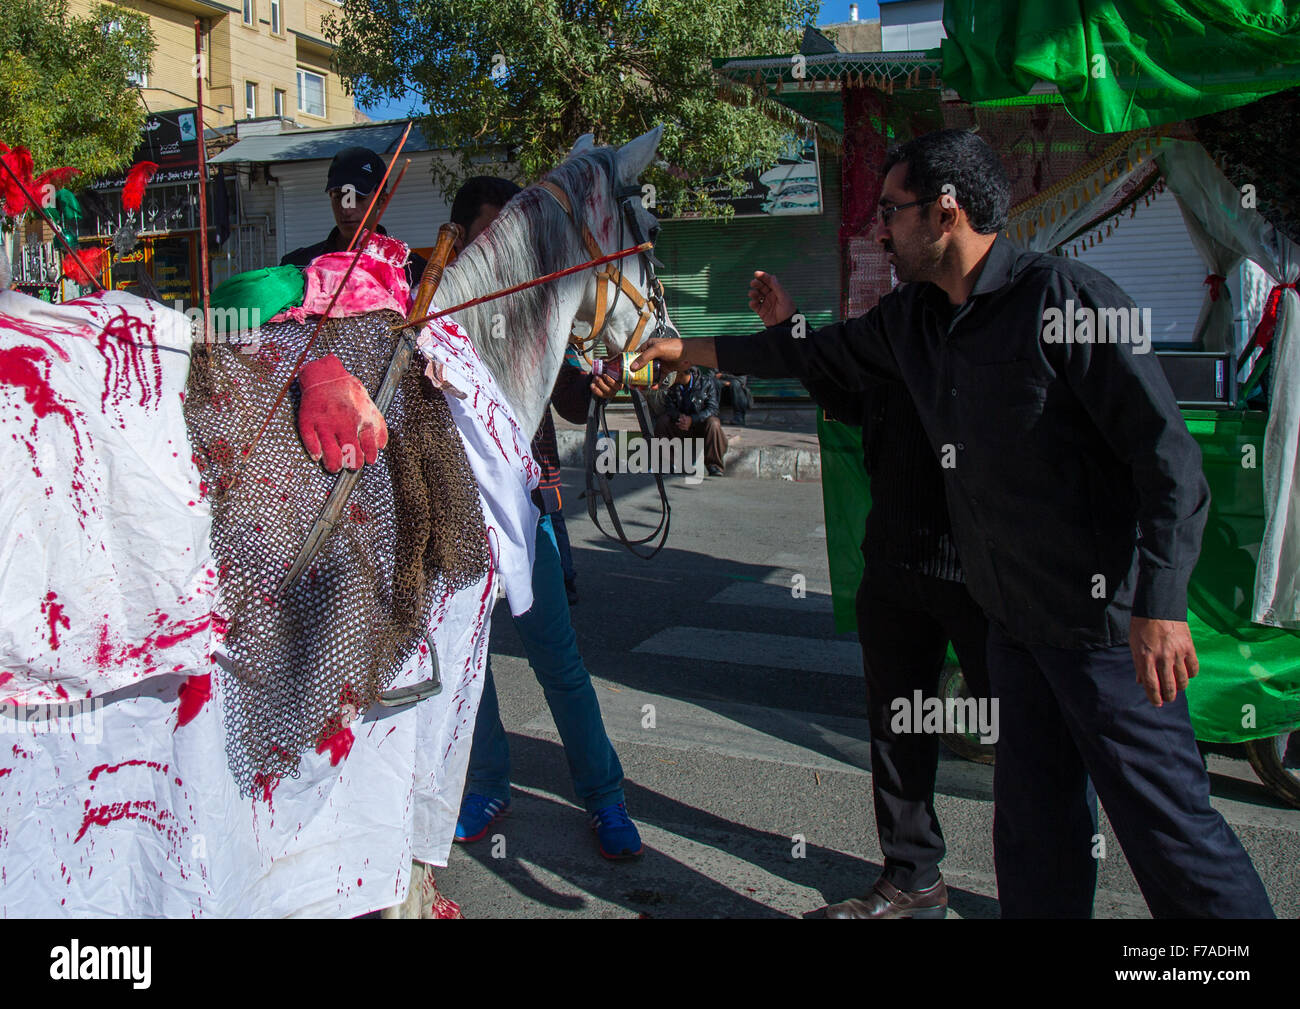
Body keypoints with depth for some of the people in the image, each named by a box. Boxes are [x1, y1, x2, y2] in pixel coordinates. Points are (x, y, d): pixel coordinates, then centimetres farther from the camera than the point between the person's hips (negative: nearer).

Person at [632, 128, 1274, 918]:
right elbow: (821, 355, 23)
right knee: (1037, 823, 16)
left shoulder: (1065, 296, -15)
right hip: (1016, 614, 7)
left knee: (1164, 821, 0)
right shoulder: (912, 316, 7)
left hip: (1106, 617, -7)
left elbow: (1169, 455, -17)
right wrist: (689, 351, 26)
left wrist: (1160, 605, -21)